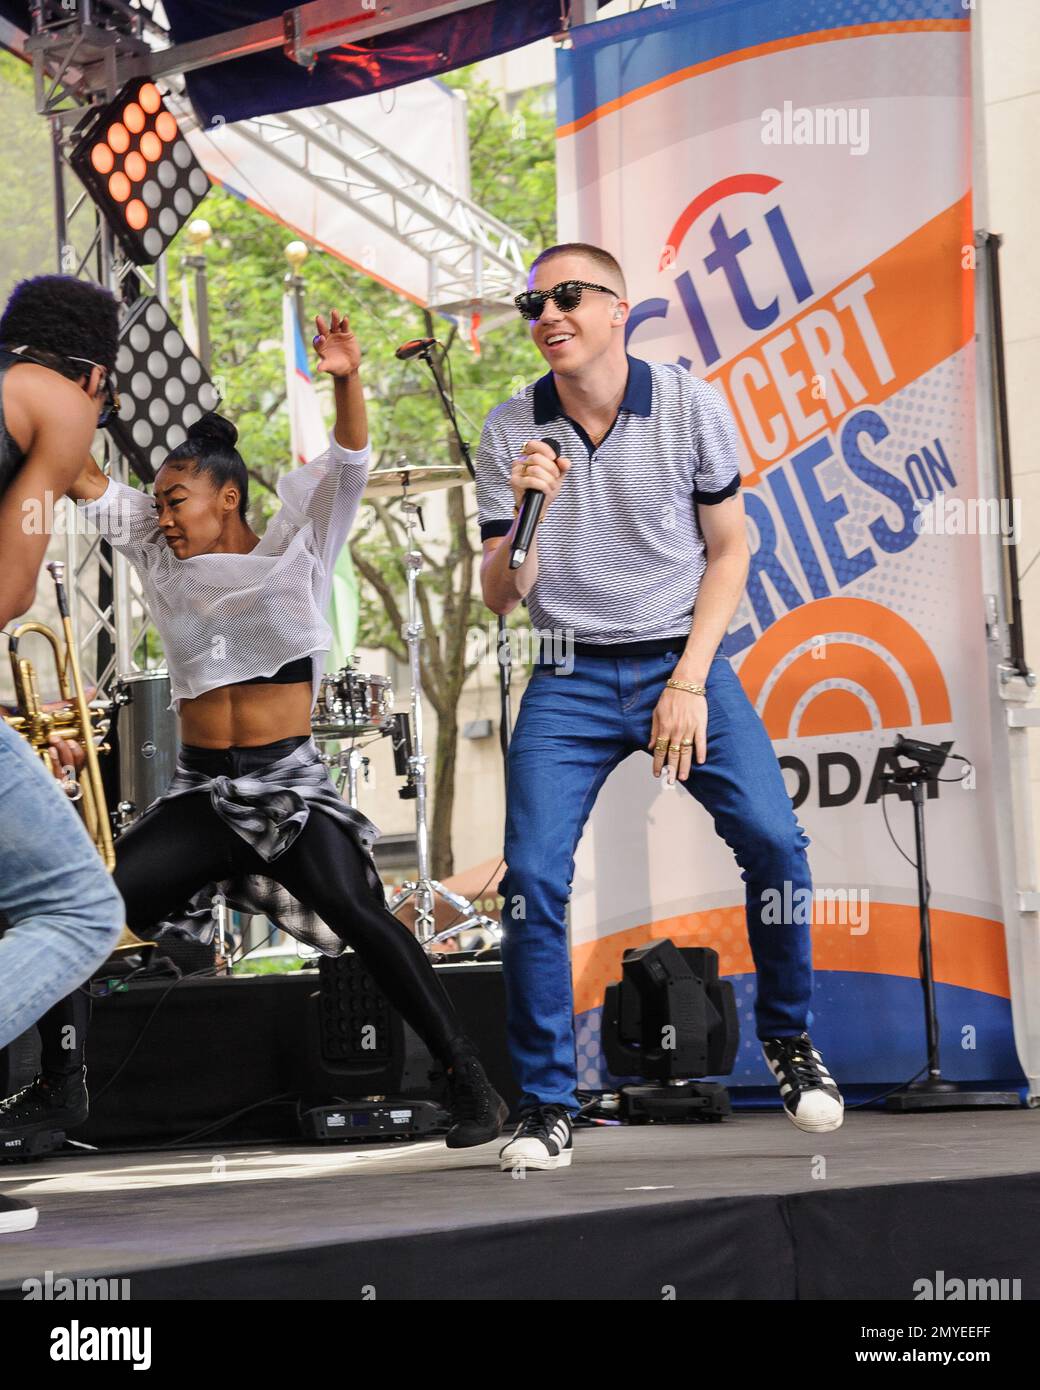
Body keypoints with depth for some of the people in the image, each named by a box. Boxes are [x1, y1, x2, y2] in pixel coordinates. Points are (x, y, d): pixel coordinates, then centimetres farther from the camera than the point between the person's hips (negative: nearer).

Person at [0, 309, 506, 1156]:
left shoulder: (293, 552, 1)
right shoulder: (166, 560, 13)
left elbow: (347, 466, -12)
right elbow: (91, 488, 11)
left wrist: (347, 380, -30)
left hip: (290, 784, -5)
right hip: (201, 793, 5)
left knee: (360, 915, -23)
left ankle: (472, 1085, -20)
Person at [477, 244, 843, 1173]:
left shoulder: (689, 407, -4)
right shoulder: (510, 433, -2)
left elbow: (728, 550, 3)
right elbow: (502, 599, 0)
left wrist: (689, 682, -6)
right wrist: (525, 512, -20)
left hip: (683, 659, -1)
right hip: (570, 679, 1)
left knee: (772, 841, -17)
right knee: (533, 877, -13)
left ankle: (788, 1034, 9)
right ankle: (547, 1106, 0)